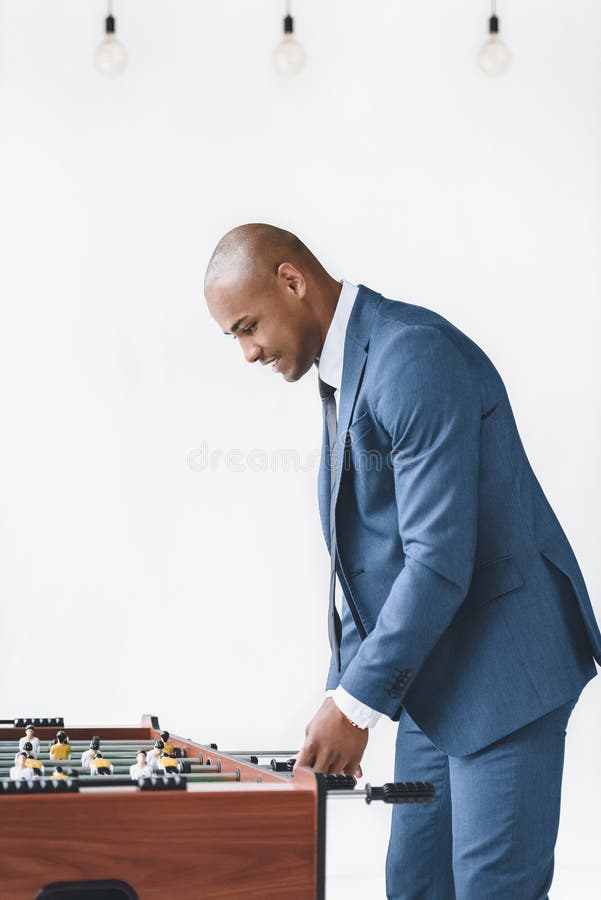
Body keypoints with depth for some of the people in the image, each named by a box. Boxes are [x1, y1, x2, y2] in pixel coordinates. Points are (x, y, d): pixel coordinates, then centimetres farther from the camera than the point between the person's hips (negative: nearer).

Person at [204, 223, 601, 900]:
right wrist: (340, 693, 13)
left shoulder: (416, 357, -20)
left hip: (503, 666, -10)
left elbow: (440, 560, -25)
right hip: (429, 673, 10)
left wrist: (356, 703, -20)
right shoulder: (343, 372, 12)